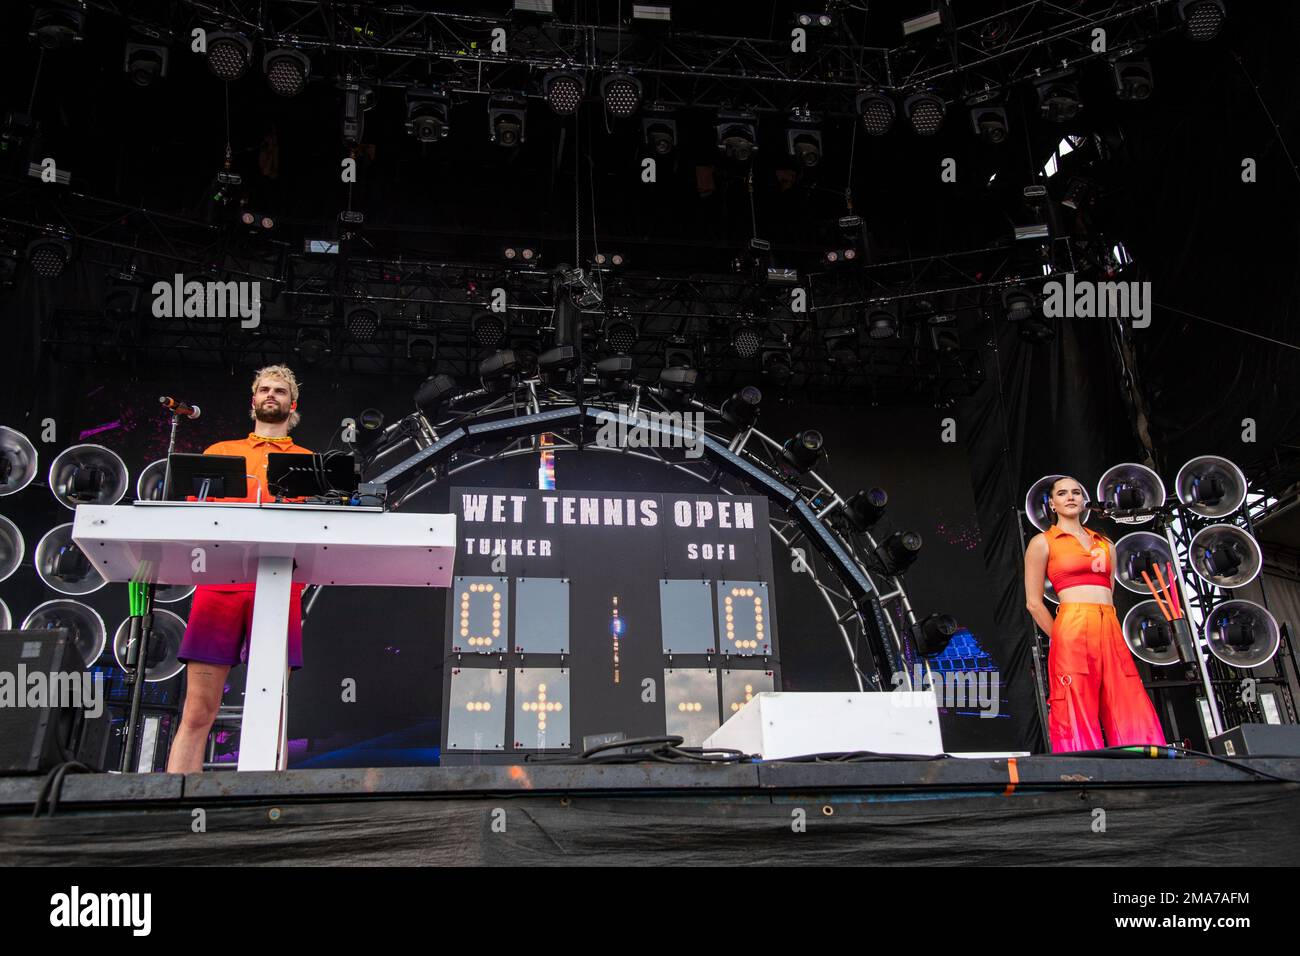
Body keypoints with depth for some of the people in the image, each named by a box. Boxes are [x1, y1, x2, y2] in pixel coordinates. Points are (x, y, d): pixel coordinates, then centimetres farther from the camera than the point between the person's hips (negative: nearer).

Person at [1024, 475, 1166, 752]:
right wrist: (1062, 636, 4)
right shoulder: (1042, 543, 8)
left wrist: (1111, 632, 15)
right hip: (1072, 632, -5)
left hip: (1111, 633, 5)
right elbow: (1034, 603, 5)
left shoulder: (1105, 544, 22)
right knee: (1079, 722, -8)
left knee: (1132, 718, -4)